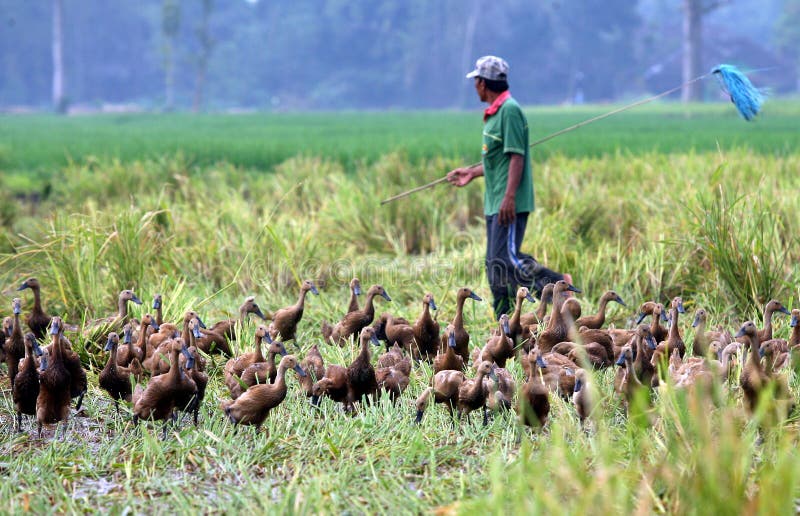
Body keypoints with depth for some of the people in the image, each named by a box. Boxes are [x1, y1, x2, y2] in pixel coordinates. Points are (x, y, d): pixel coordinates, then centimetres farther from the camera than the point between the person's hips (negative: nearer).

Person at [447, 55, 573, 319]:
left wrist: (509, 197, -25)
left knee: (505, 259, -15)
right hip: (494, 203, 10)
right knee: (495, 264, 9)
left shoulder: (509, 110, -13)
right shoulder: (494, 112, 17)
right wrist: (472, 173, 34)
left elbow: (516, 157, -19)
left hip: (510, 204, -10)